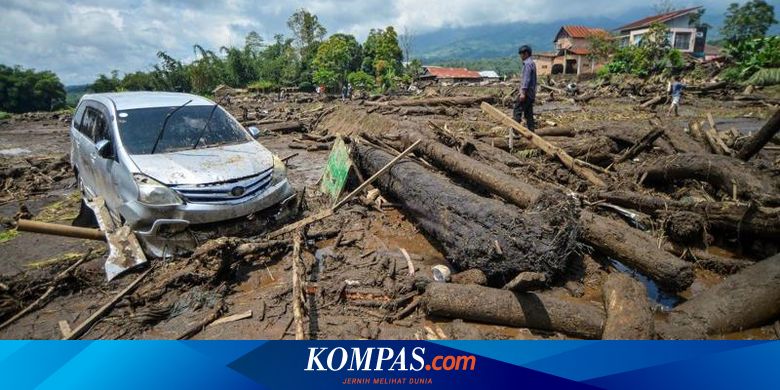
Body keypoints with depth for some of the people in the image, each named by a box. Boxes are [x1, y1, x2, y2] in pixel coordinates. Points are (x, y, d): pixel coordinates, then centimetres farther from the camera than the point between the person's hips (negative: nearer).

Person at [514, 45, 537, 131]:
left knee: (517, 111, -10)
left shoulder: (527, 64, -12)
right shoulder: (532, 63, 19)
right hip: (531, 93, 10)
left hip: (526, 92, -10)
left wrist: (523, 92, -24)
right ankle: (531, 130, 13)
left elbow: (526, 79, -20)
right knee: (528, 112, 11)